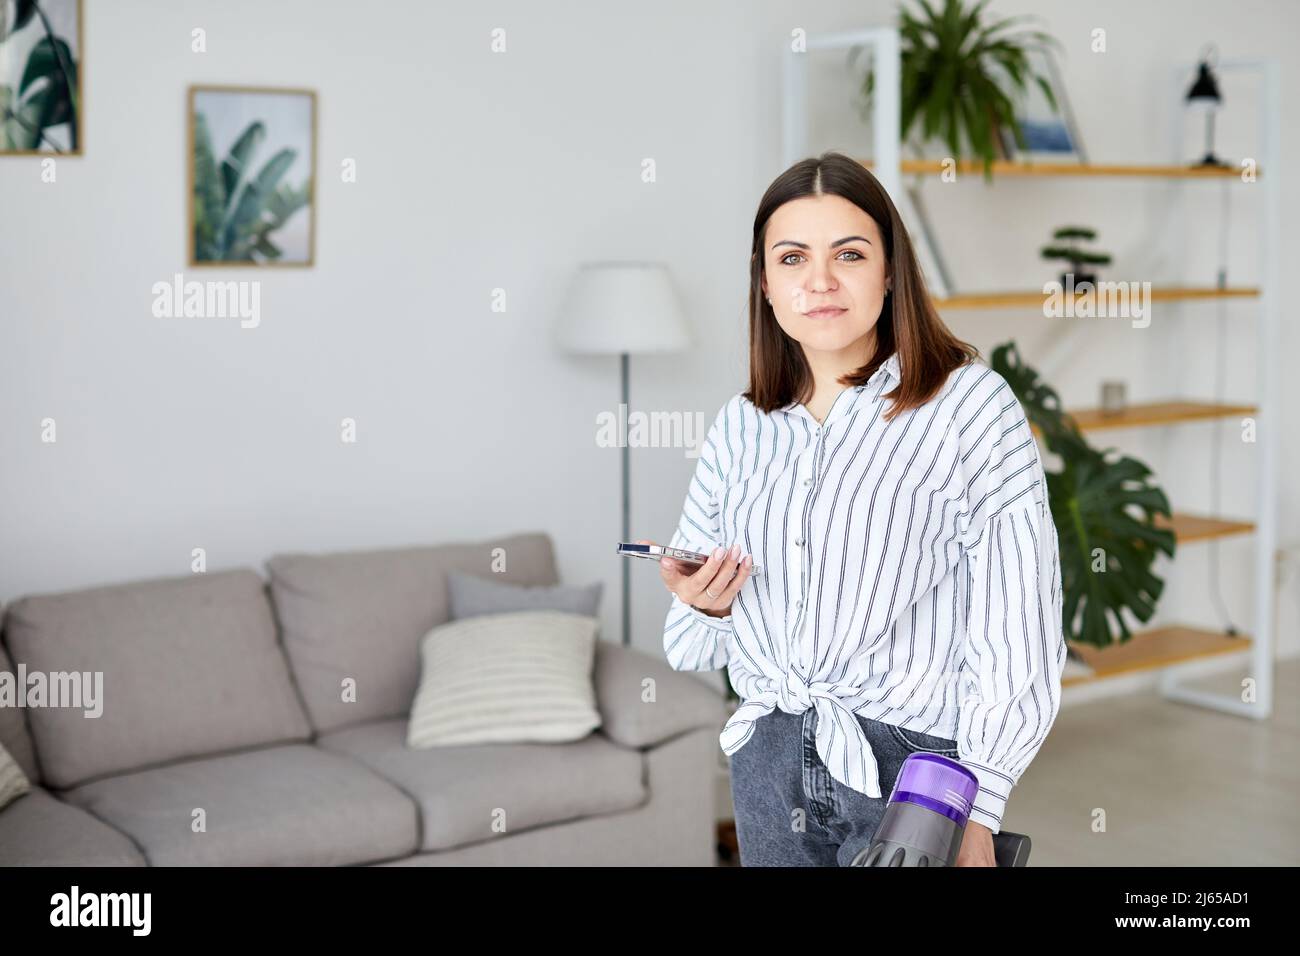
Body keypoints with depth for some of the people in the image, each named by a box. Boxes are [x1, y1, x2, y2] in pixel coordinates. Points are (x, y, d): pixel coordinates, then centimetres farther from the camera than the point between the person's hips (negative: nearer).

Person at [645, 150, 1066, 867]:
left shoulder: (969, 404, -10)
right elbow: (692, 646, 10)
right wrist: (707, 606, -11)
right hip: (767, 765, 5)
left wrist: (975, 810, -14)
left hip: (912, 762, -4)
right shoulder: (740, 427, 4)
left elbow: (1018, 635, -12)